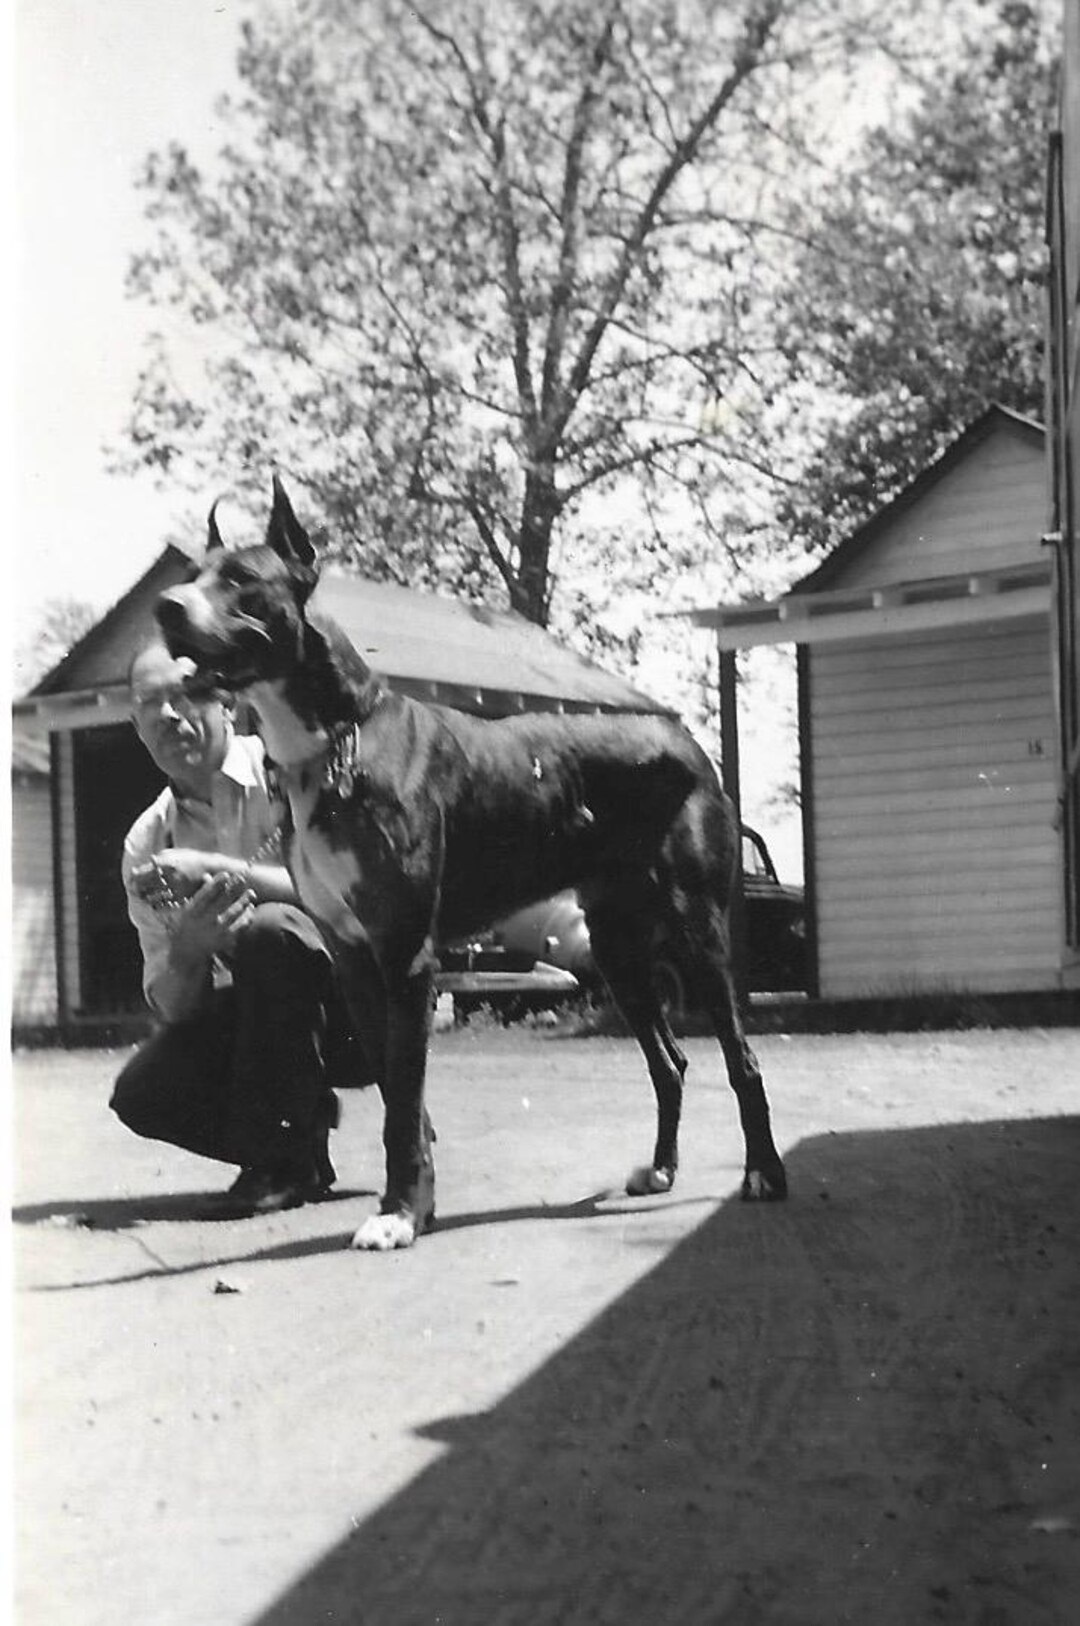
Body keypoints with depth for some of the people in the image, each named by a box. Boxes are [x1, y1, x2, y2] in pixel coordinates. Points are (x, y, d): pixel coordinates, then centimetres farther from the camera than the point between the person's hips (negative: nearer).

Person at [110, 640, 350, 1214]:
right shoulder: (147, 845, 2)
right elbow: (172, 1008, -1)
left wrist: (218, 870, -28)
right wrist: (187, 954, -26)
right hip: (250, 1021, 4)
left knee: (265, 929, -33)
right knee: (141, 1095, -20)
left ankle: (287, 1158, -18)